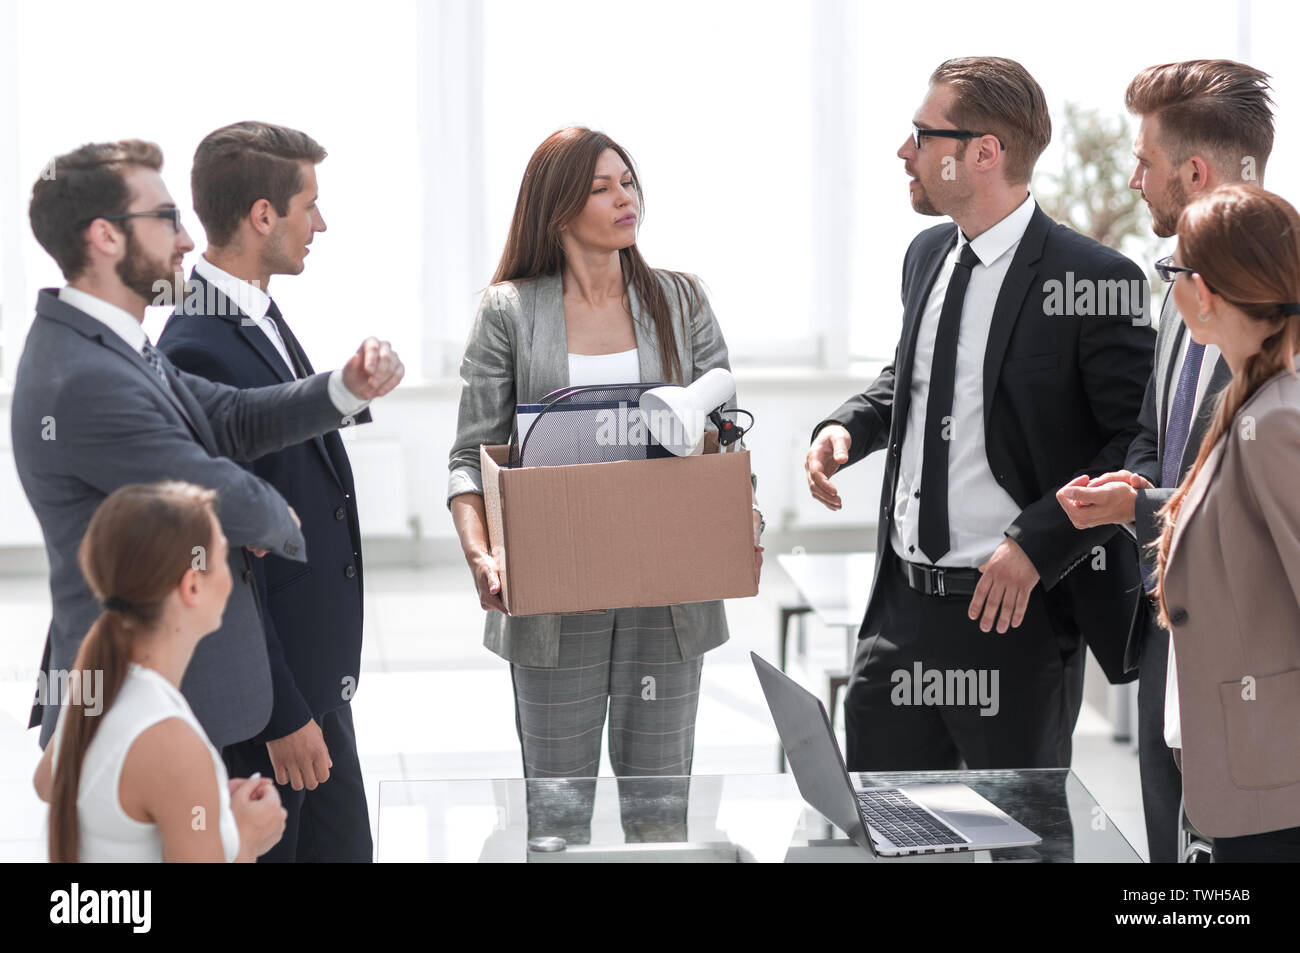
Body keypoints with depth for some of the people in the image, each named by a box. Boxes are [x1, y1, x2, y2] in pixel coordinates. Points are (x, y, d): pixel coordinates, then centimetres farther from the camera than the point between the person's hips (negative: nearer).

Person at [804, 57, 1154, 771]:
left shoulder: (1090, 280, -15)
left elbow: (1142, 441, -16)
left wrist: (1037, 542, -22)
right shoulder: (926, 257, 10)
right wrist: (847, 427, 6)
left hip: (1021, 613, -7)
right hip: (901, 600, 7)